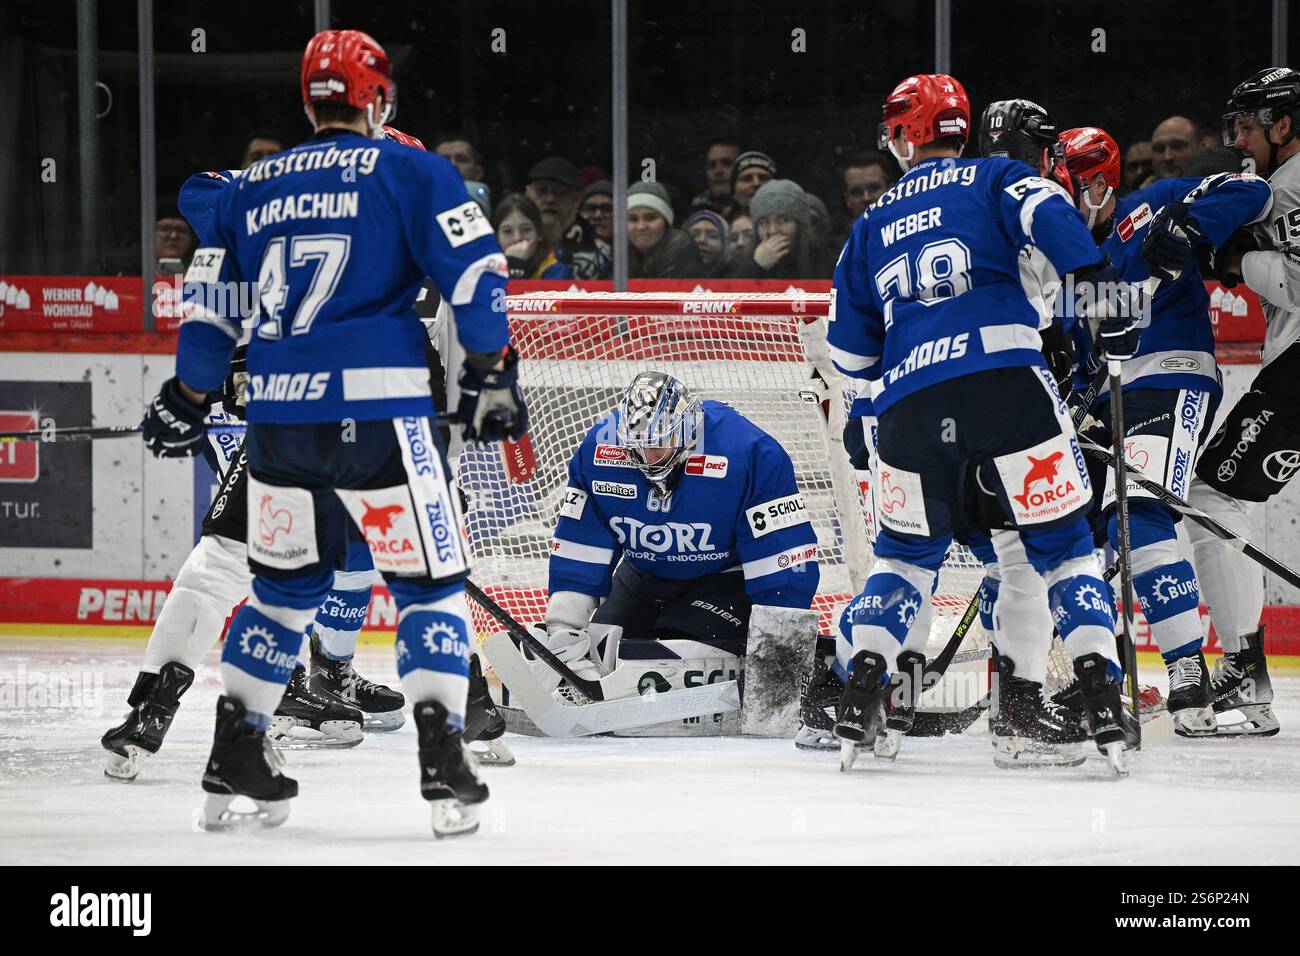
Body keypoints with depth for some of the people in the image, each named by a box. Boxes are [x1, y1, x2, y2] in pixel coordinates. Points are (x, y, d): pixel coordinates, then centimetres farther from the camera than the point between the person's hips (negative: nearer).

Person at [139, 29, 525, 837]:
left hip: (277, 413, 5)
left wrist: (186, 404, 29)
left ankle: (233, 767, 18)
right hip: (379, 407, -5)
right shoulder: (411, 171, 1)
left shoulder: (252, 187, 15)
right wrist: (493, 376, 4)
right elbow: (474, 275, -5)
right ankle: (444, 767, -9)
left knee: (286, 585, 20)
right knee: (430, 582, 3)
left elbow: (210, 306, 19)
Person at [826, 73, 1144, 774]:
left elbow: (849, 350, 25)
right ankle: (1102, 699, -7)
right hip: (1006, 377, -3)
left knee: (906, 549, 21)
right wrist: (1102, 290, -9)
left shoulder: (872, 224, 24)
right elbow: (1051, 217, -8)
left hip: (910, 400, 3)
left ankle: (859, 698, 7)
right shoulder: (993, 180, 14)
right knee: (1062, 541, 6)